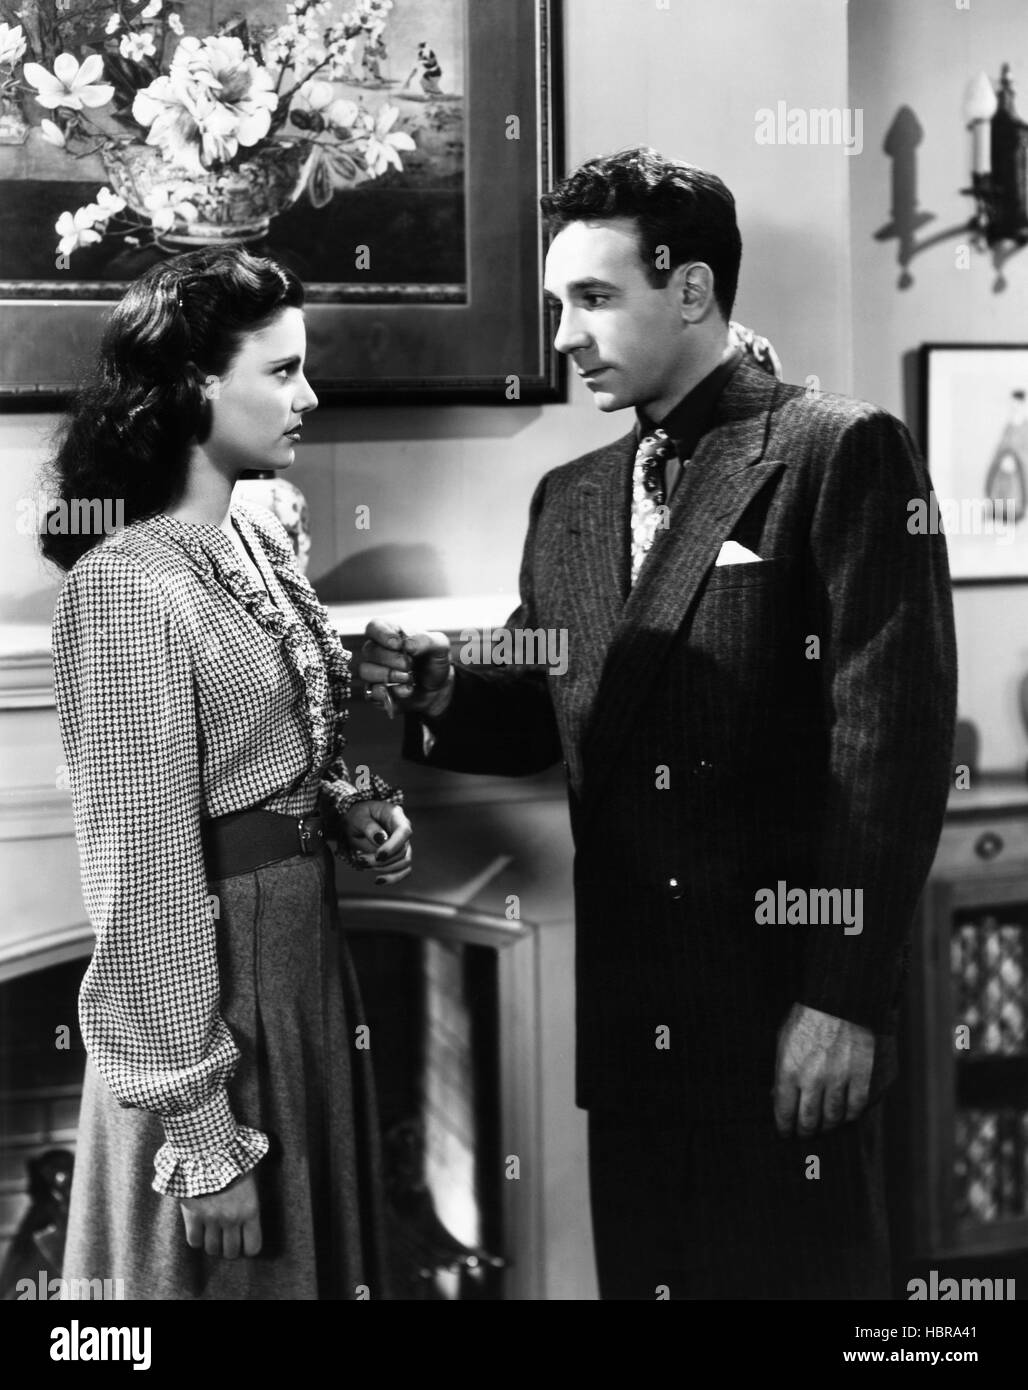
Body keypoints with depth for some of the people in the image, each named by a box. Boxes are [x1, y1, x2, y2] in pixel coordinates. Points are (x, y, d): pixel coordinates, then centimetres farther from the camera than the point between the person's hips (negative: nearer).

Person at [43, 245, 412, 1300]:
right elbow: (144, 872, -20)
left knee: (321, 1253, 21)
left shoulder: (257, 539, 5)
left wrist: (348, 809, -2)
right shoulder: (126, 587, -20)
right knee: (235, 1266, 9)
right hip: (210, 968, -8)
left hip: (303, 944, 8)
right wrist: (197, 1119, -19)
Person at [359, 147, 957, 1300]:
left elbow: (891, 735, -12)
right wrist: (436, 691, -4)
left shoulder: (842, 452, -7)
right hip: (629, 1014, 6)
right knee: (643, 1273, 13)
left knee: (792, 1273, 4)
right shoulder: (567, 500, 14)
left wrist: (845, 997, -15)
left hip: (784, 1001, -6)